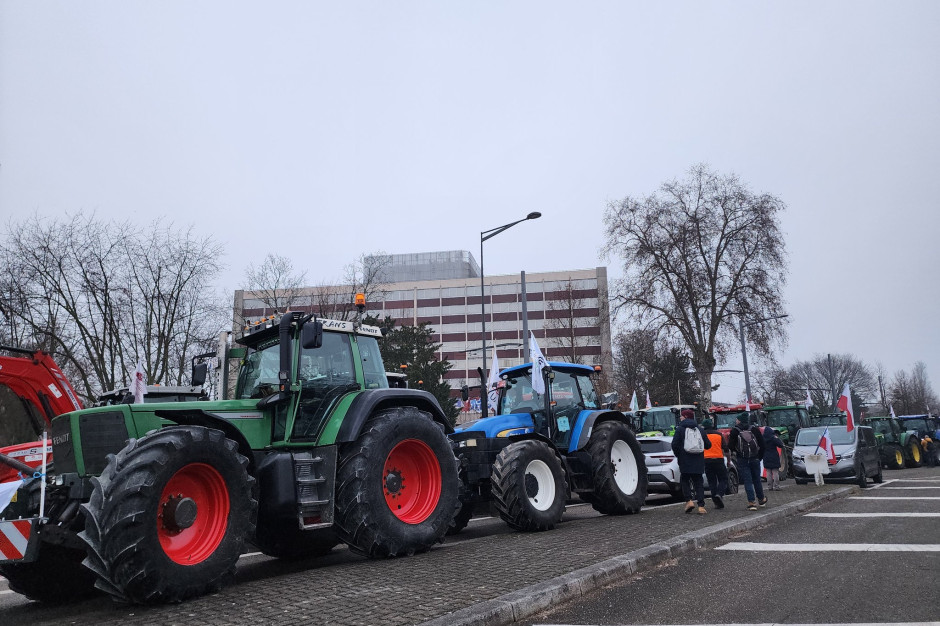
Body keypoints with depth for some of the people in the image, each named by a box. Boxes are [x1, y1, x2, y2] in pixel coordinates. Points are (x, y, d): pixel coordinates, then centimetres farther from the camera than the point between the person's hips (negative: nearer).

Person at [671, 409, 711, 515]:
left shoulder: (680, 429, -3)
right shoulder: (700, 429, 9)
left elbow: (674, 445, -10)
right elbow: (708, 445, 11)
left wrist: (678, 455, 7)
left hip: (685, 461, -3)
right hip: (698, 462, 4)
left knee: (685, 480, 10)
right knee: (698, 482, 7)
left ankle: (689, 501, -7)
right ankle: (701, 506, -1)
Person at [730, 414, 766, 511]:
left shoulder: (735, 431, -6)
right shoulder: (755, 429, 1)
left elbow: (730, 446, -9)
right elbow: (762, 444, 0)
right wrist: (760, 456, 9)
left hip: (742, 460, -3)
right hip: (755, 459, 3)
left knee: (747, 481, 0)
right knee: (756, 480, 17)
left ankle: (751, 502, -5)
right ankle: (761, 499, 29)